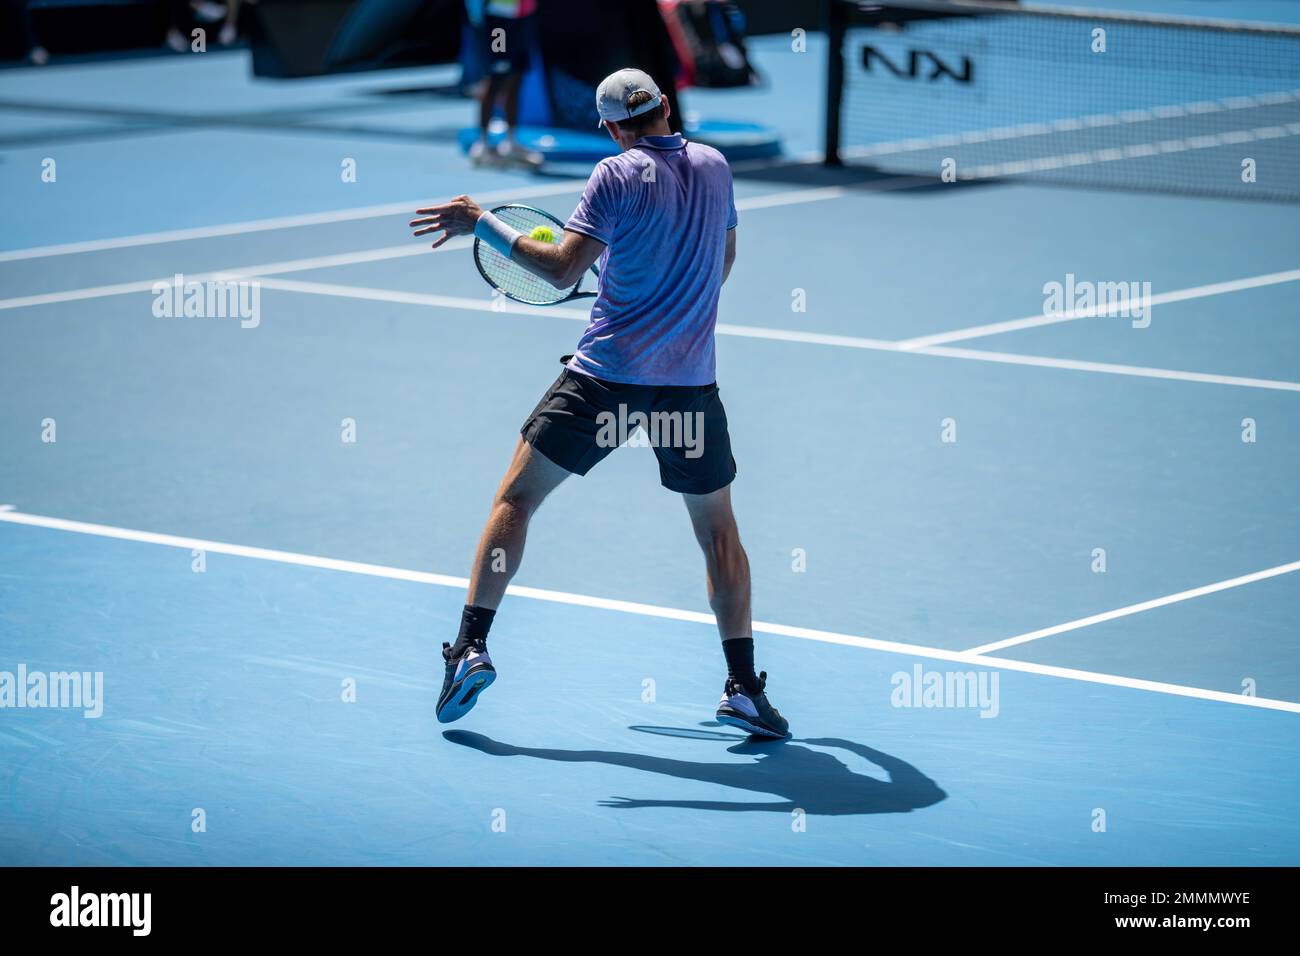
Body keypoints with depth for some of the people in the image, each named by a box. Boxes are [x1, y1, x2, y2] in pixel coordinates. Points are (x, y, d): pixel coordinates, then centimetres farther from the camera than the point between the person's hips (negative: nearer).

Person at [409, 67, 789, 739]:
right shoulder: (714, 167, 7)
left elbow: (562, 270, -15)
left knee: (514, 499, 8)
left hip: (606, 376, -4)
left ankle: (471, 647, 0)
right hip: (691, 381, 4)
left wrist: (481, 224, -10)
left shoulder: (616, 177, -9)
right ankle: (743, 685, 8)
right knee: (717, 529, 16)